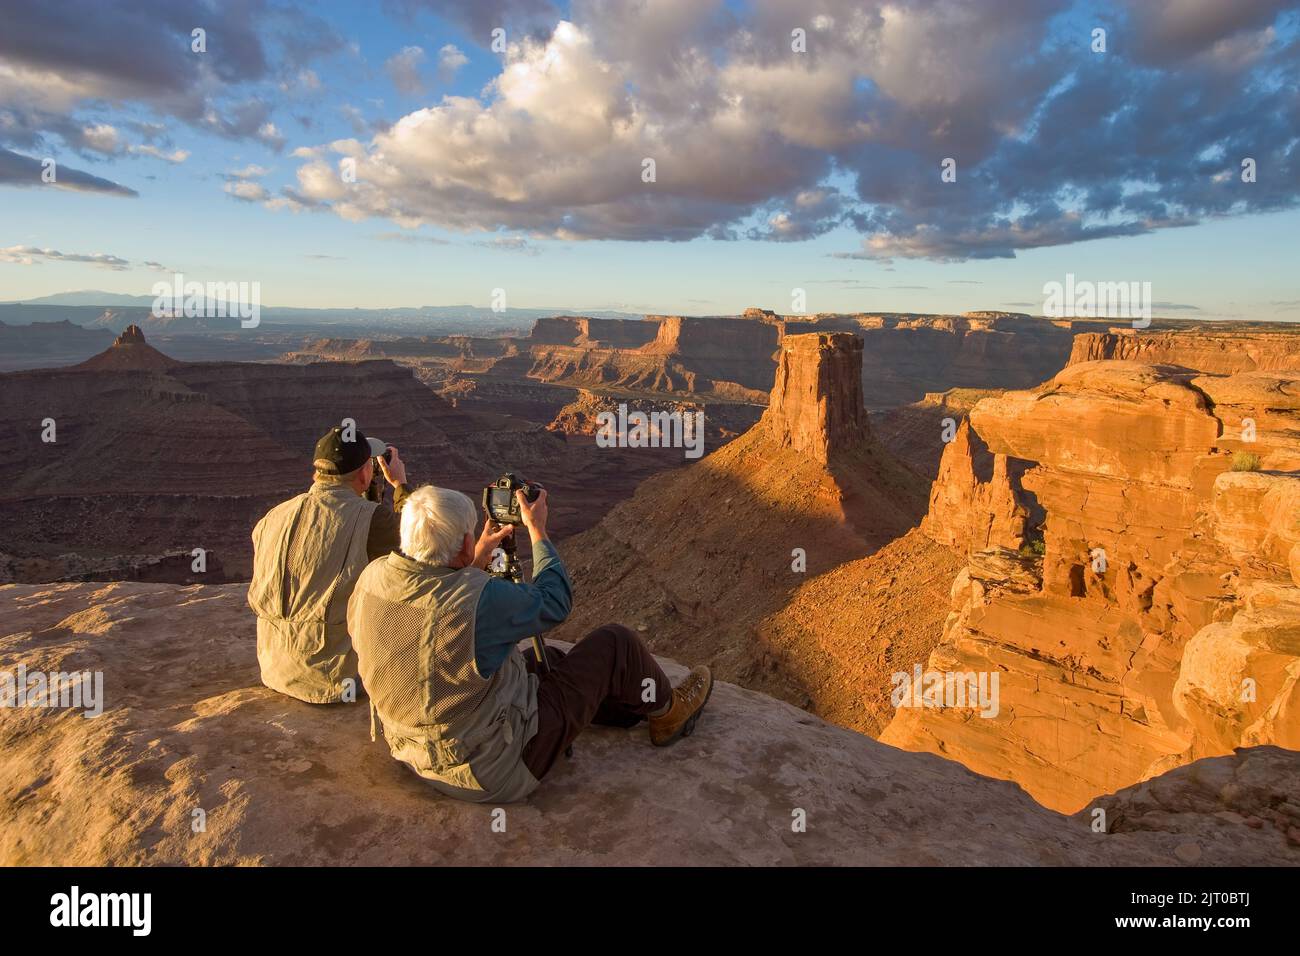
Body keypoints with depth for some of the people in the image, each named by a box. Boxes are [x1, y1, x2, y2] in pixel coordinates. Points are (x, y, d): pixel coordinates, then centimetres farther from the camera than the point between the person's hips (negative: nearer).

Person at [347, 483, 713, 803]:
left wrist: (478, 560, 13)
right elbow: (554, 602, -12)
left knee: (547, 658, 28)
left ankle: (634, 707, 46)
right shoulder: (480, 599, -33)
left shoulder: (371, 580, -12)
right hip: (497, 770, -7)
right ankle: (666, 711, 32)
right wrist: (537, 530, 1)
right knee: (615, 643, 4)